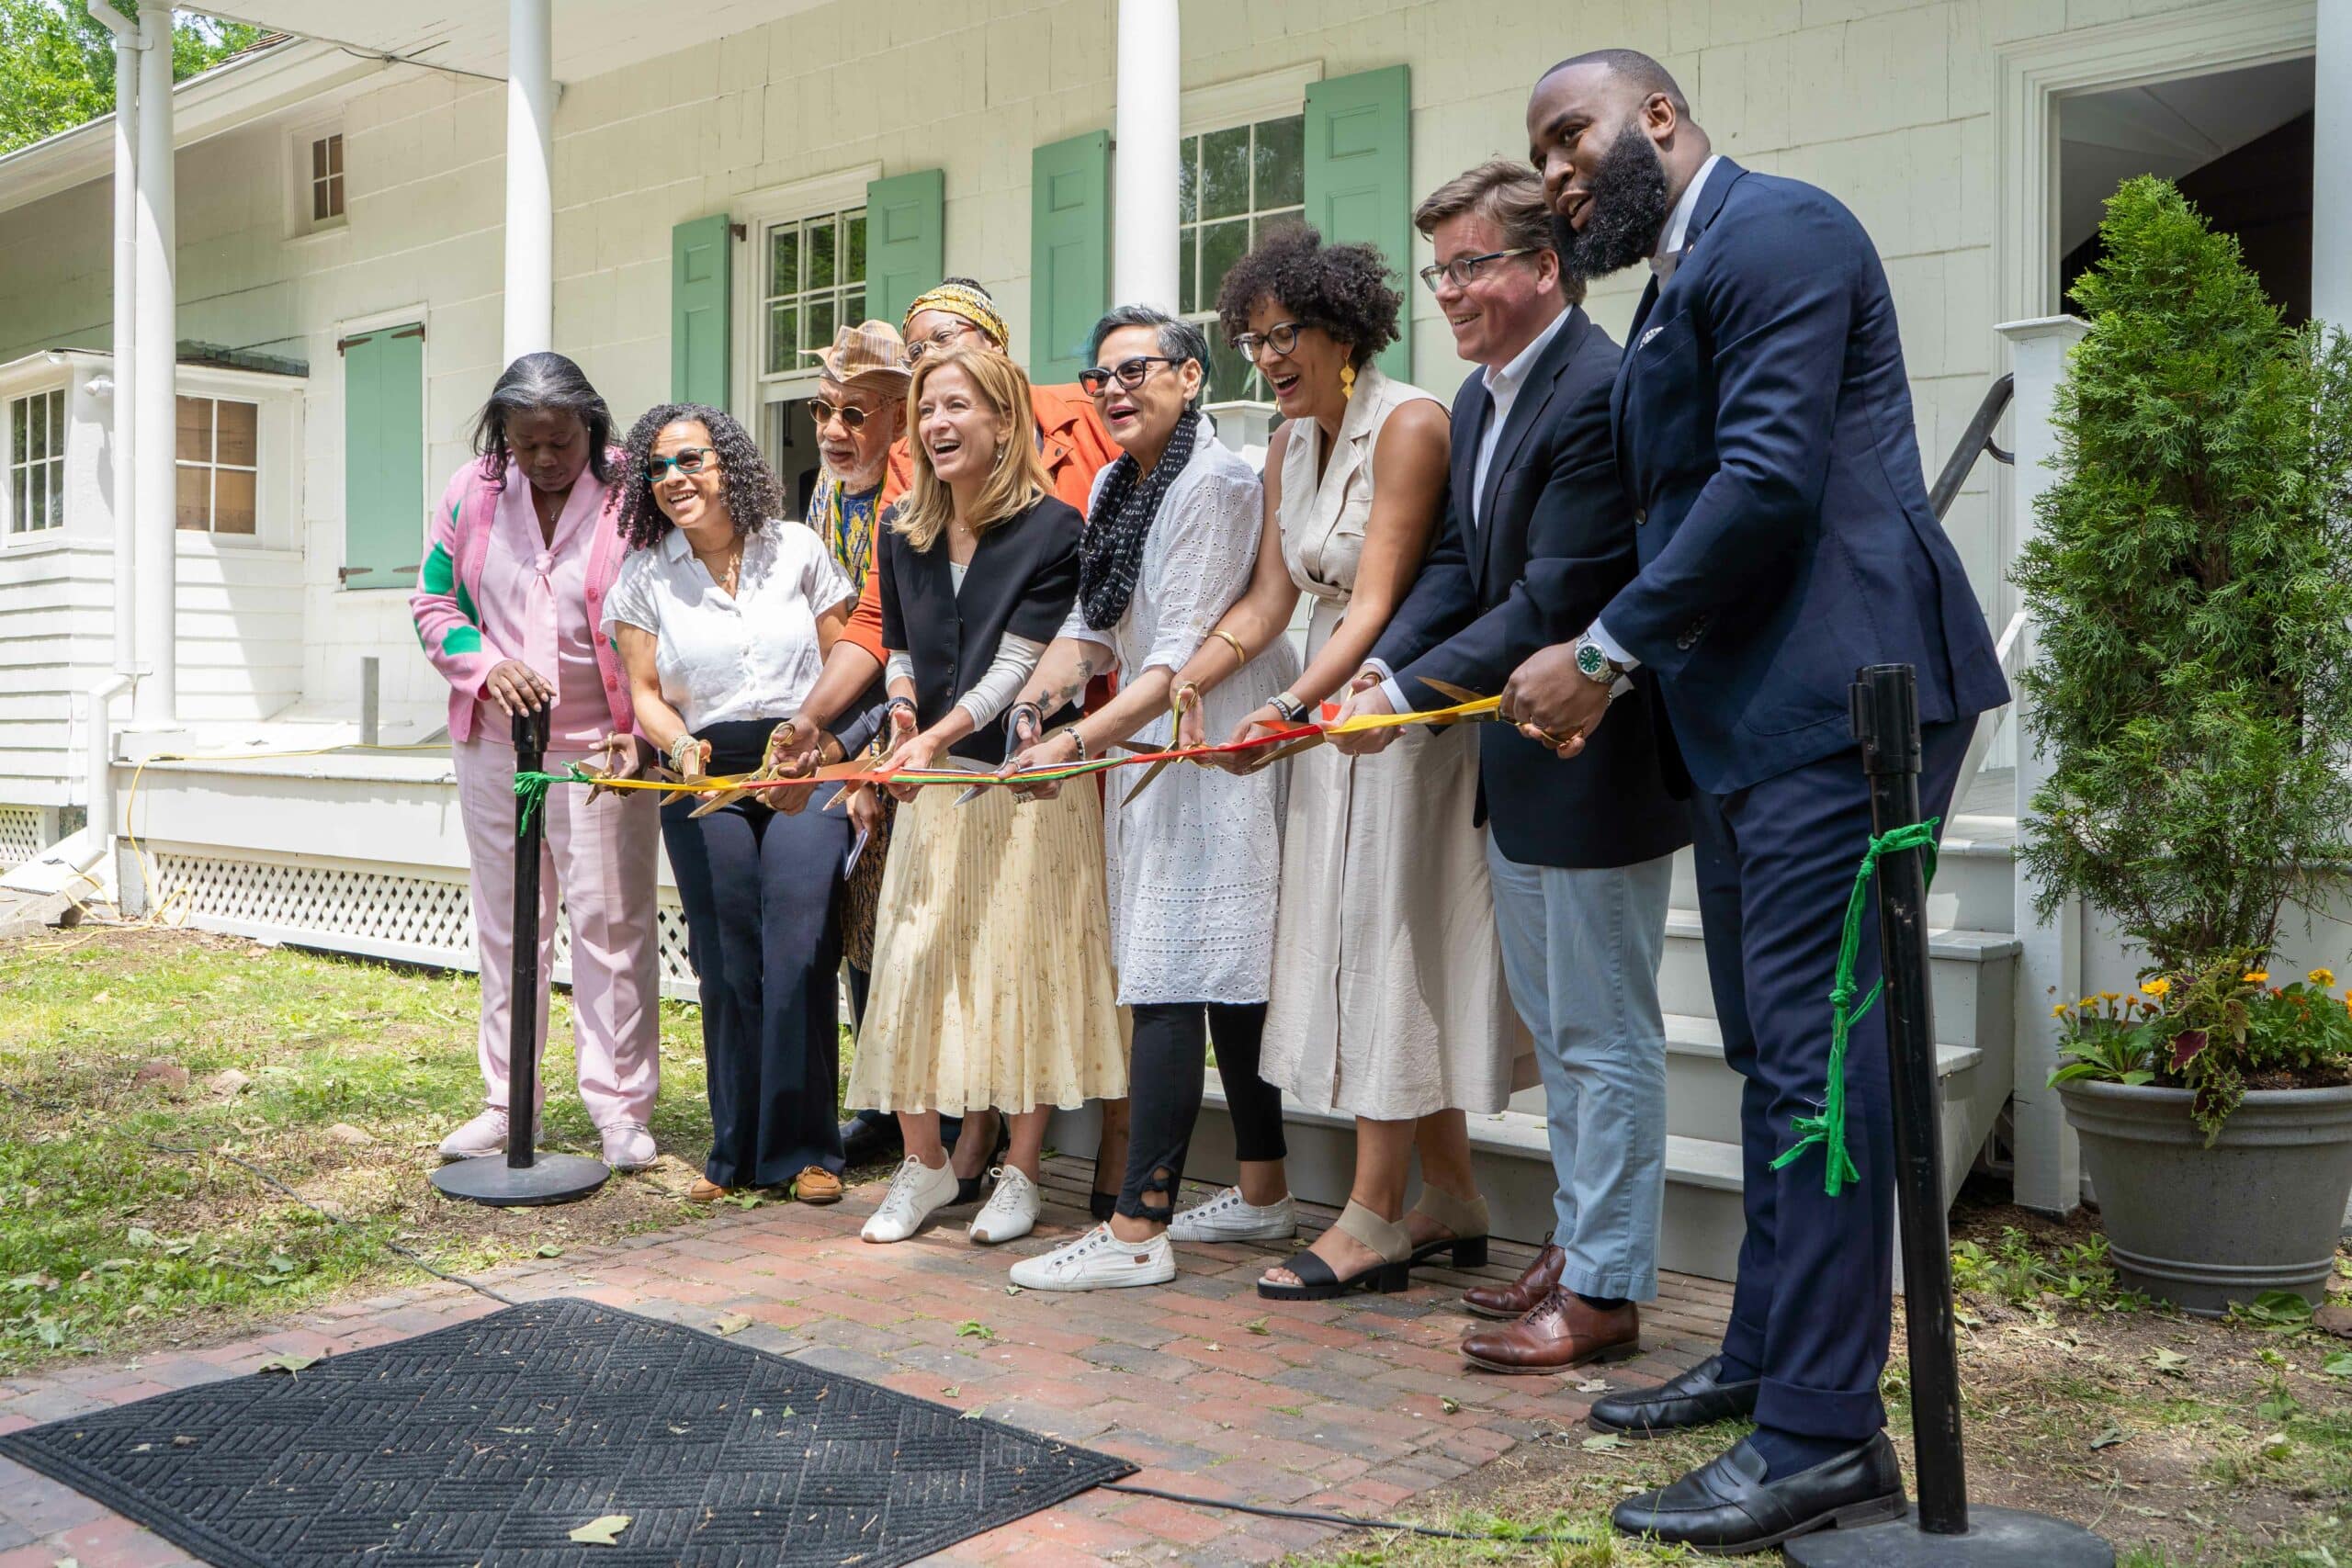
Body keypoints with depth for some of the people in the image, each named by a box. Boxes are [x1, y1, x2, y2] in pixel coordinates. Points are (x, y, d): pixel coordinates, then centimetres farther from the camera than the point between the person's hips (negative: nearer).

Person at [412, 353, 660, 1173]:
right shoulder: (470, 493, 2)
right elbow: (433, 603, 8)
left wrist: (642, 723, -19)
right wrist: (487, 664, -11)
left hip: (601, 745, -4)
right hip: (494, 742, 4)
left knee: (612, 921, -2)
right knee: (505, 925, 12)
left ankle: (620, 1106, 7)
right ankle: (507, 1101, 22)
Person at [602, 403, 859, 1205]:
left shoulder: (796, 548, 6)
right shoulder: (644, 576, 8)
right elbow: (644, 692, 7)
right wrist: (681, 746, -13)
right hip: (704, 780, 1)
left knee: (799, 954, -12)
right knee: (727, 966, 1)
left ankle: (802, 1149, -1)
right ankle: (736, 1153, 14)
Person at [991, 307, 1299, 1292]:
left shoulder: (1214, 484, -14)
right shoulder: (1112, 485, 14)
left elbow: (1182, 658, -20)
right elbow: (1093, 625, 12)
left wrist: (1081, 740, -26)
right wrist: (1037, 700, -5)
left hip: (1214, 751, -9)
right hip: (1148, 745, 9)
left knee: (1169, 984, -11)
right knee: (1225, 979, 14)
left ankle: (1137, 1232, -8)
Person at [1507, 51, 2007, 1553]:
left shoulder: (1776, 230, -9)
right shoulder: (1677, 287, 21)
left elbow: (1769, 483, -19)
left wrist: (1603, 649, -14)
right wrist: (1615, 673, 9)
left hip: (1837, 695, -10)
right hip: (1751, 711, 10)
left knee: (1816, 1050, -9)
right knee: (1774, 1049, 15)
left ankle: (1826, 1437, -2)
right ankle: (1765, 1357, 27)